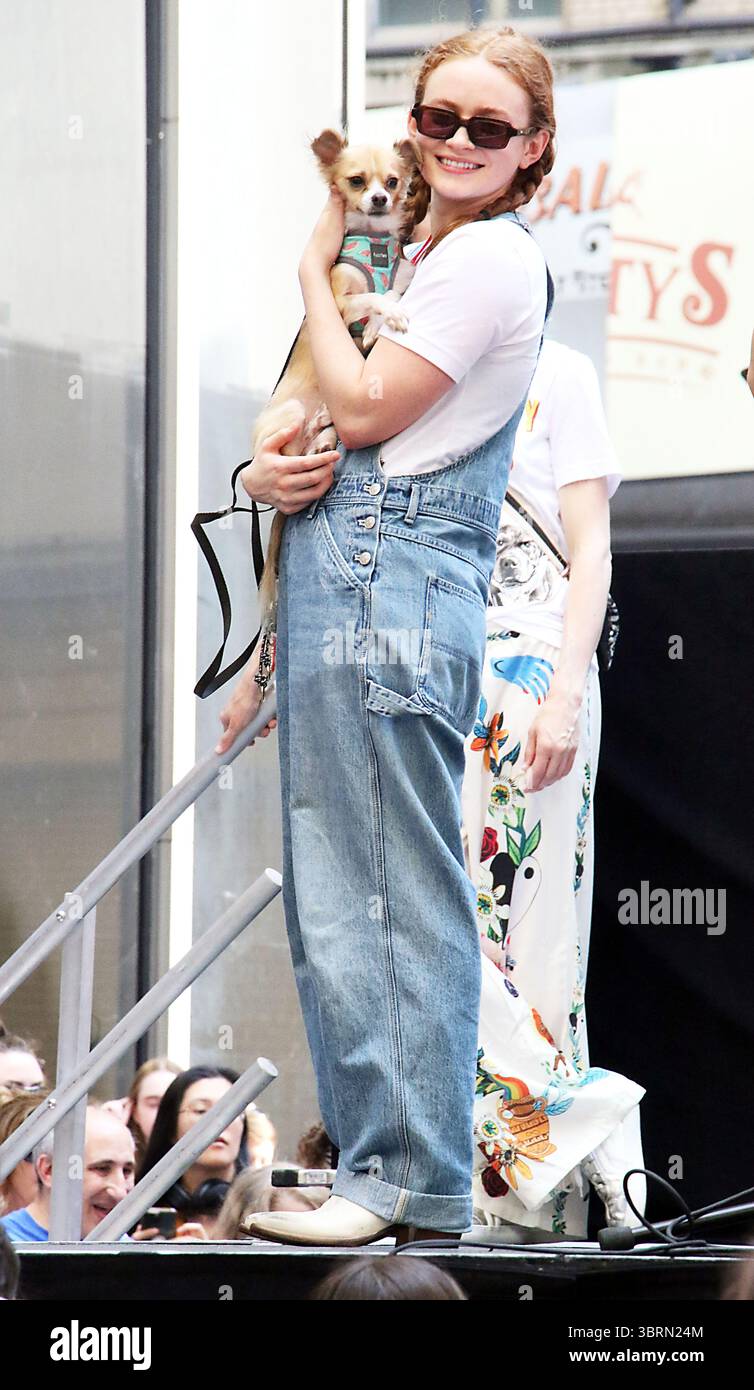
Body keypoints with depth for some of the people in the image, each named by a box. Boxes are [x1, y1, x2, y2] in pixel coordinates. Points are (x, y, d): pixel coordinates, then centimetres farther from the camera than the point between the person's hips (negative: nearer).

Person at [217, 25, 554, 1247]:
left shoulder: (493, 259, -7)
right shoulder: (419, 255, 23)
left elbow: (363, 410, -13)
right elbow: (323, 435, 24)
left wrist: (318, 268, 0)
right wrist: (263, 472, 1)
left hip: (391, 592, -10)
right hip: (336, 592, 10)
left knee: (399, 892, -8)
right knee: (330, 903, 10)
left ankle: (414, 1180, -6)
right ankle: (375, 1157, 14)